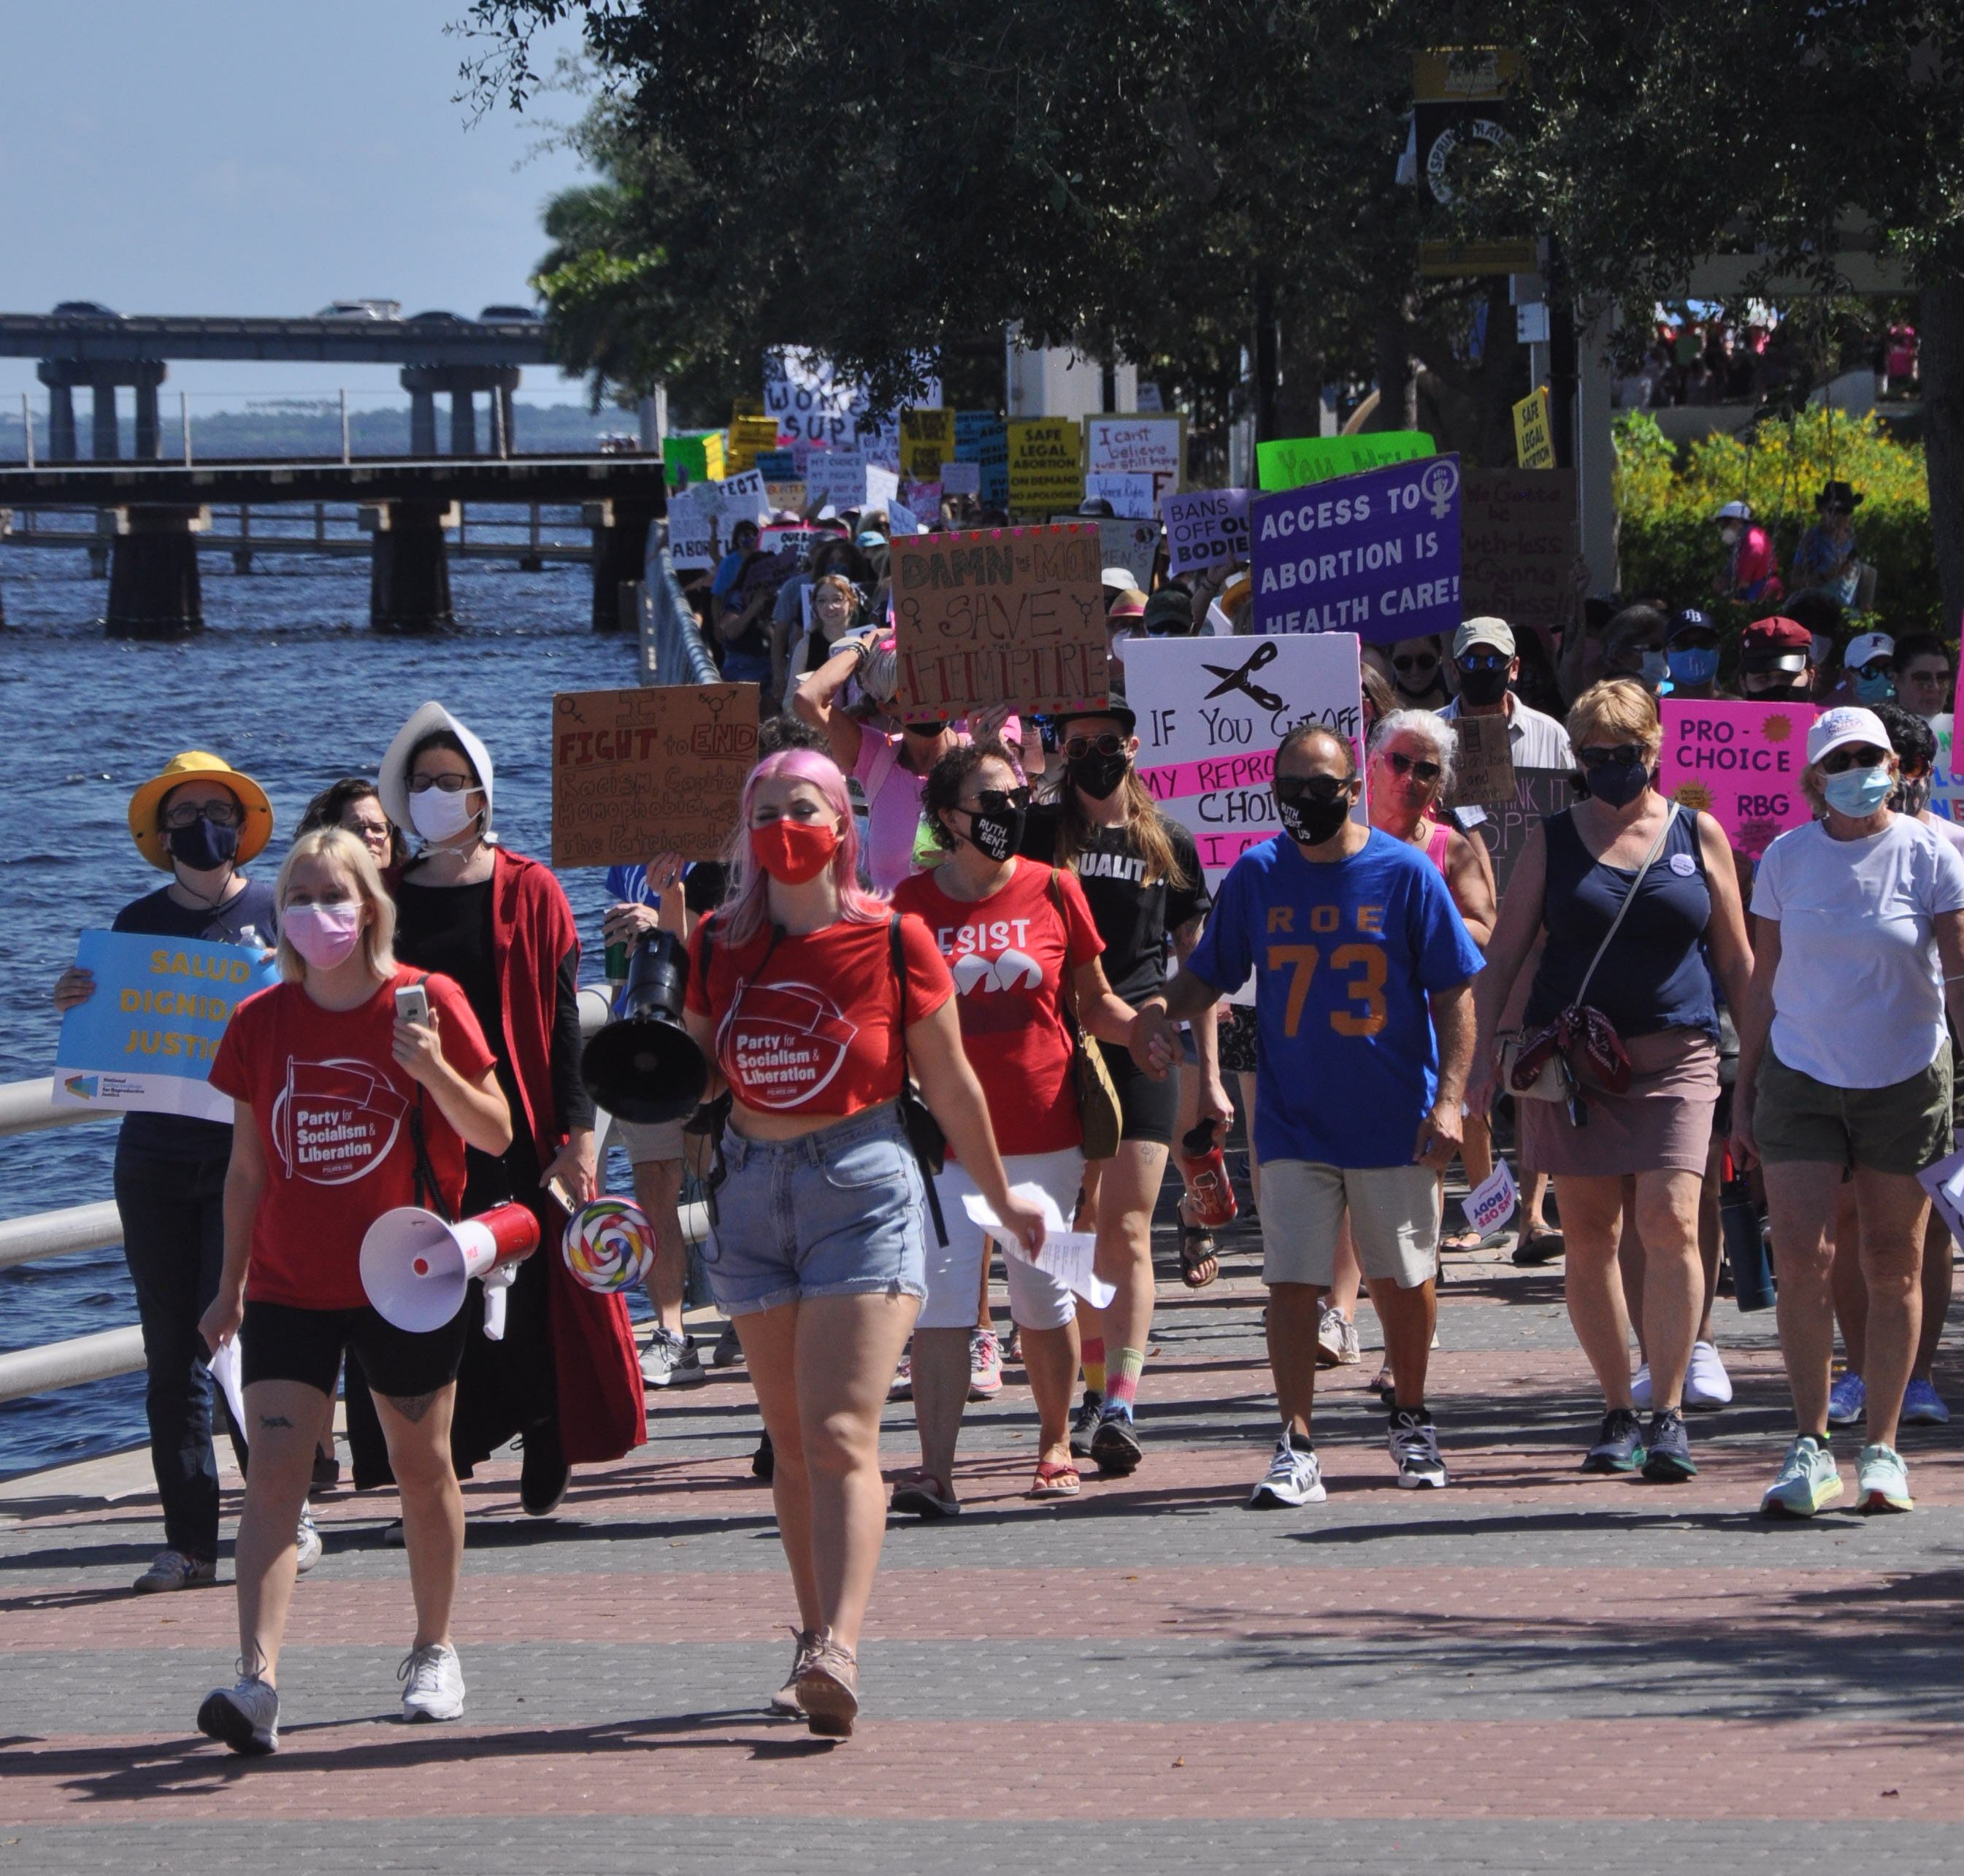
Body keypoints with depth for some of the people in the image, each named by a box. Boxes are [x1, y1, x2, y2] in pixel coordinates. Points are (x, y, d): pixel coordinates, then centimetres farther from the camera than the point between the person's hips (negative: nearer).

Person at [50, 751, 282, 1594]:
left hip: (248, 1153, -4)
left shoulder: (275, 912, 2)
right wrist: (73, 1006, -7)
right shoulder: (137, 923, 10)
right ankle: (189, 1541, 8)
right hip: (154, 1159, 4)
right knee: (170, 1357, 4)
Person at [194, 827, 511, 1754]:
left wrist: (432, 1067, -21)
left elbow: (495, 1135, -3)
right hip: (287, 1285, 1)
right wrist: (228, 1284, 10)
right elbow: (247, 1165, 10)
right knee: (273, 1474, -11)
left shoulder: (427, 1002, -5)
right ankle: (257, 1680, -20)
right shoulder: (261, 1022, 2)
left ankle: (434, 1653, 30)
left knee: (423, 1468, 11)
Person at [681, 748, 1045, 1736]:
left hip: (862, 1186, -4)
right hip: (751, 1192, 4)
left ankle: (836, 1652, -26)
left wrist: (1002, 1199, 14)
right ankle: (816, 1640, 17)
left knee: (841, 1432, -15)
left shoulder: (893, 940, -4)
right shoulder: (719, 945, 6)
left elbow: (950, 1085, 5)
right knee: (792, 1440, 9)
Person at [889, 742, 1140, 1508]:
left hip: (1044, 1131, 1)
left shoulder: (1053, 890, 3)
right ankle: (935, 1468, -12)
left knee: (1042, 1294, 9)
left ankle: (1055, 1443, 26)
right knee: (940, 1295, -9)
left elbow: (1094, 1004, 9)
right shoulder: (912, 903, 1)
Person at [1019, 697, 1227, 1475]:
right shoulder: (1039, 833, 7)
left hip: (1144, 1044, -1)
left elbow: (1197, 964, 14)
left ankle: (1121, 1405, -17)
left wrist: (1209, 1075, 11)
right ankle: (1096, 1389, 19)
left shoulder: (1168, 844, 9)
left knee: (1127, 1231, -10)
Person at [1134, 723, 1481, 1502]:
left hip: (1396, 1120, -1)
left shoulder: (1405, 873, -4)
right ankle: (1295, 1449, -6)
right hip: (1293, 1123, 1)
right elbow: (1209, 972, 11)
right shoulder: (1255, 876, 2)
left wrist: (1448, 1099, -10)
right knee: (1291, 1282, -8)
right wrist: (1162, 1007, -12)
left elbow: (1455, 993, -2)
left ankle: (1412, 1422, 32)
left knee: (1405, 1279, 12)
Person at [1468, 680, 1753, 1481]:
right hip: (1572, 1057, 1)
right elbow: (1503, 955, 8)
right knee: (1588, 1235, 2)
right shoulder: (1552, 841, 8)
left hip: (1674, 1056, -1)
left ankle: (1668, 1415, -10)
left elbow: (1736, 960, 13)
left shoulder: (1699, 835, 8)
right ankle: (1619, 1414, 12)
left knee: (1670, 1223, -14)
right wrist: (1482, 1055, -2)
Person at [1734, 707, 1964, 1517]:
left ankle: (1882, 1451, 12)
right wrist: (1744, 1093, 7)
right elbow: (1764, 983, 8)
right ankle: (1811, 1448, -2)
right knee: (1801, 1259, -9)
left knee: (1893, 1268, 4)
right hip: (1800, 1080, 1)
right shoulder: (1786, 859, 2)